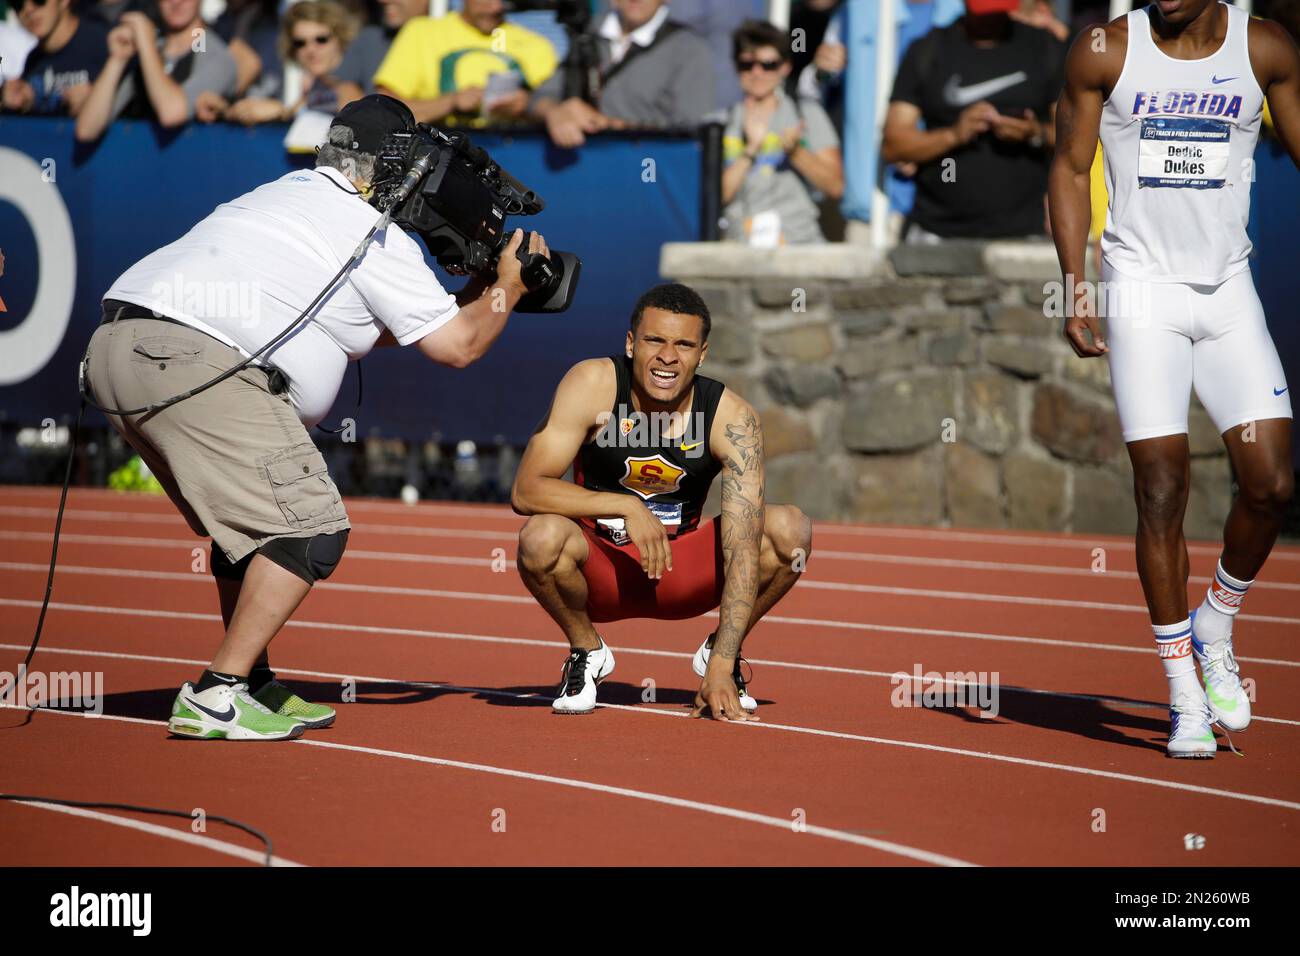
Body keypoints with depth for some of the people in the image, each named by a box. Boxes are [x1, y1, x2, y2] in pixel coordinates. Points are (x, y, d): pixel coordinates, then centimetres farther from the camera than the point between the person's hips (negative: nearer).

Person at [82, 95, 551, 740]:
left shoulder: (287, 194, 29)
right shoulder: (374, 235, 2)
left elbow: (380, 328, 35)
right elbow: (458, 345, 6)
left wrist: (475, 284, 34)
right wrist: (507, 288, 23)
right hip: (188, 356, -10)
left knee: (250, 524, 22)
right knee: (313, 530, -7)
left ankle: (254, 687, 25)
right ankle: (215, 698, -11)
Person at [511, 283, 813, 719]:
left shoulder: (731, 418, -18)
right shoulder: (593, 385, -19)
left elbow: (743, 548, -25)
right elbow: (526, 491, -24)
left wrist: (722, 666, -34)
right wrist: (627, 507, -35)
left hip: (680, 576, 1)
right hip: (600, 566, -1)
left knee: (791, 531, -23)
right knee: (541, 537, -35)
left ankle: (719, 651, 4)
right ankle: (586, 650, -3)